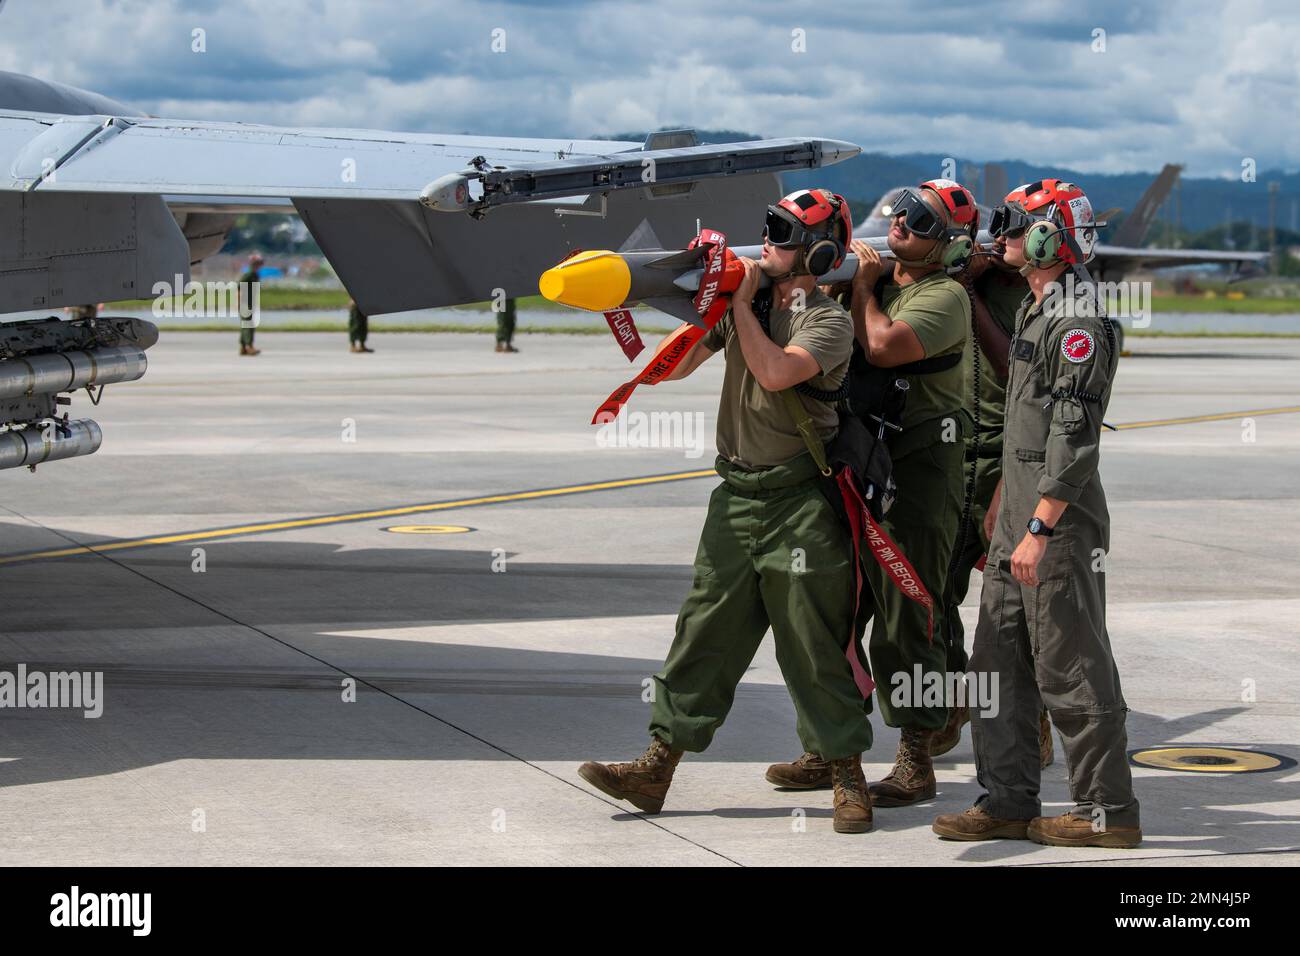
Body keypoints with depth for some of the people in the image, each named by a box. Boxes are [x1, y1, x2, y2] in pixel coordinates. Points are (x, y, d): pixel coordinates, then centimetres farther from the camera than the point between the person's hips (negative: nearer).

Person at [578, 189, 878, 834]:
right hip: (736, 496, 6)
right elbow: (673, 367, 9)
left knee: (815, 641, -1)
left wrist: (740, 301, -14)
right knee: (706, 630, 6)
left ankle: (847, 775, 9)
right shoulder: (739, 299, 9)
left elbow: (776, 371, -26)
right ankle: (658, 768, 7)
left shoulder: (829, 321, -8)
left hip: (801, 504, -5)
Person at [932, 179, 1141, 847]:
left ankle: (1108, 811, 4)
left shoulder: (1078, 321, -15)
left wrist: (1039, 528, -24)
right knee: (1000, 665, 11)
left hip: (1060, 522, -10)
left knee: (1071, 669, -4)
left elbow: (1075, 436, -21)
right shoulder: (1034, 310, 16)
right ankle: (1008, 800, 17)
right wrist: (1001, 502, 23)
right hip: (1019, 520, 10)